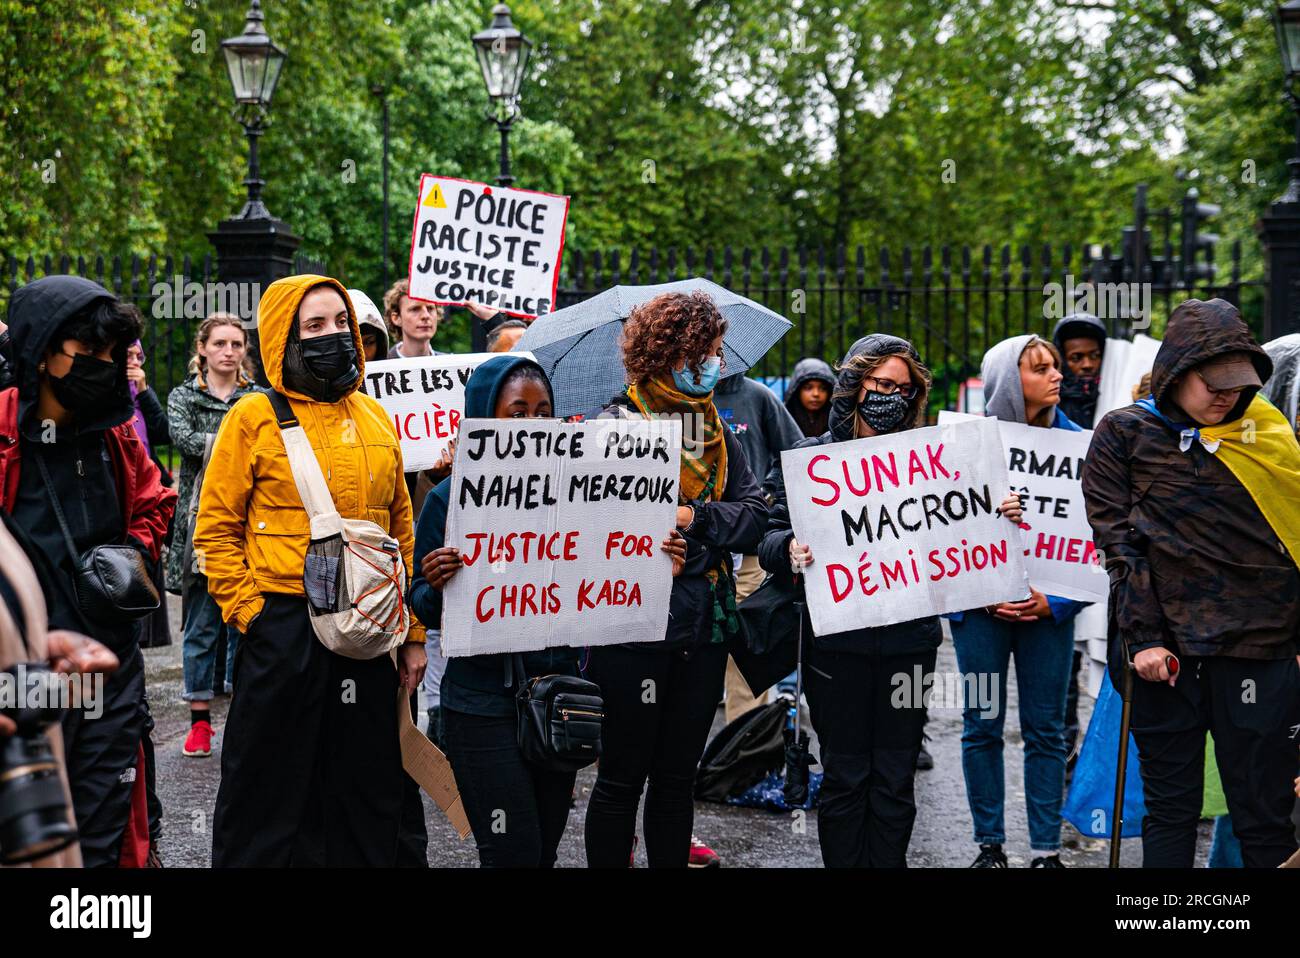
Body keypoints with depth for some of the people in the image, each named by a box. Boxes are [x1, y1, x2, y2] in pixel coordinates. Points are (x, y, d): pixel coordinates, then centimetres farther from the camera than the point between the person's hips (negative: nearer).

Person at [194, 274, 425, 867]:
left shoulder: (375, 417, 11)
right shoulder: (255, 417, -4)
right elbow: (216, 528, -4)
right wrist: (248, 612, -12)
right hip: (284, 628, -4)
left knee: (369, 794, 11)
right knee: (272, 789, 5)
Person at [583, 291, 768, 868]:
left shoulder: (719, 433, 12)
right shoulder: (617, 425, -7)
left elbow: (754, 514, 2)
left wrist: (695, 518, -14)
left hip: (704, 626, 6)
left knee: (678, 776, 14)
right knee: (623, 776, 3)